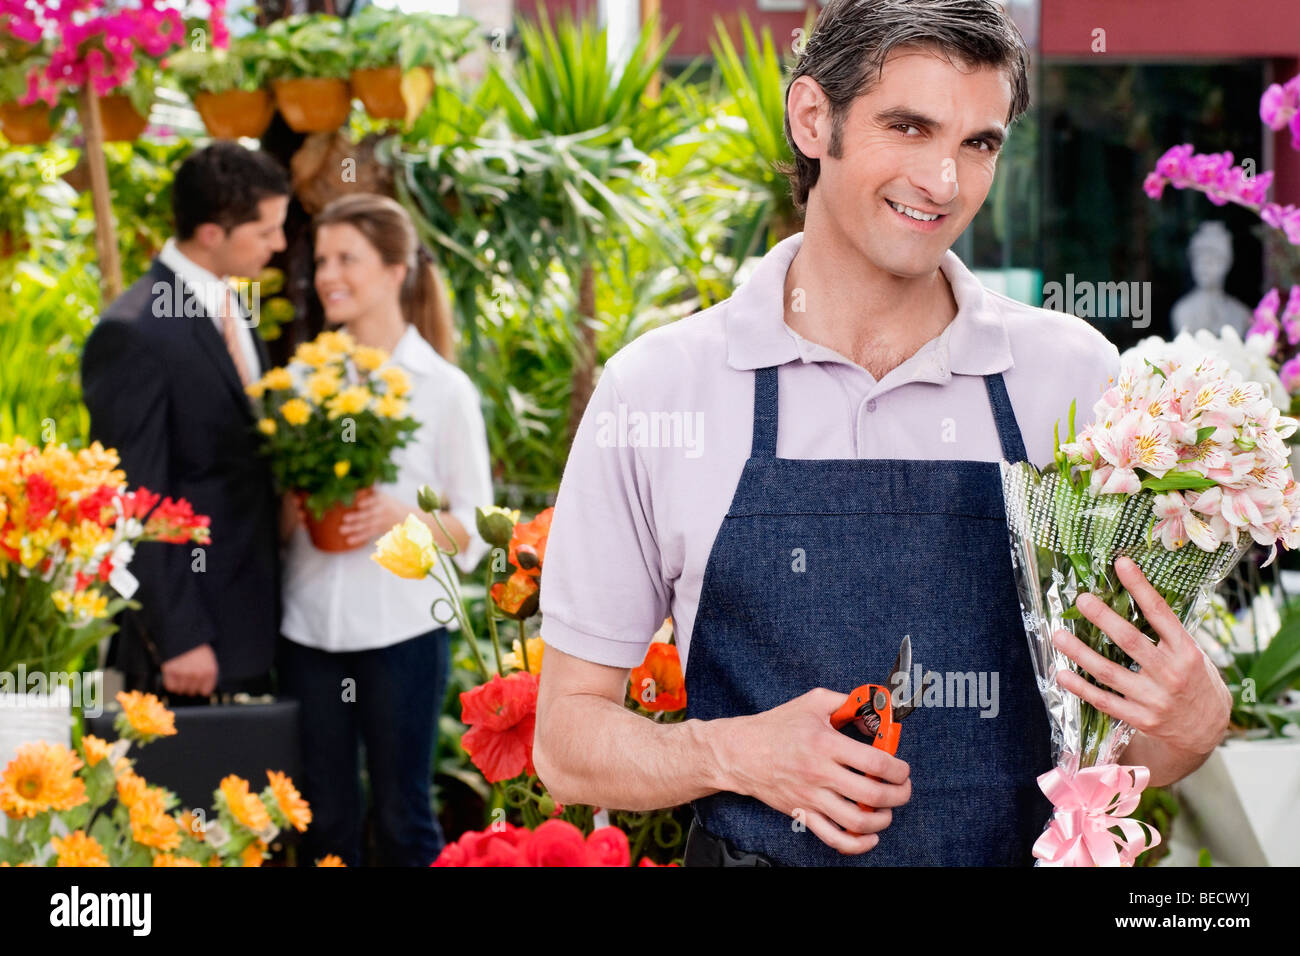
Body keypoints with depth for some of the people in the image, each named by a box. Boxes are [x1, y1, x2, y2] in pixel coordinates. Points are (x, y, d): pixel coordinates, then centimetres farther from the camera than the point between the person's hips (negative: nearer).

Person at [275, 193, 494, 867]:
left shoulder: (444, 388, -2)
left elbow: (474, 529, 0)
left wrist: (402, 516, -18)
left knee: (401, 817, 4)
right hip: (310, 627, 3)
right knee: (323, 820, 10)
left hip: (401, 629, -3)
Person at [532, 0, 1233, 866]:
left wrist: (1193, 722, -19)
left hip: (1023, 855, 2)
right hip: (756, 855, -1)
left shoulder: (1078, 376, -4)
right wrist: (735, 753, -21)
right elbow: (568, 740, -4)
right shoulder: (655, 388, -8)